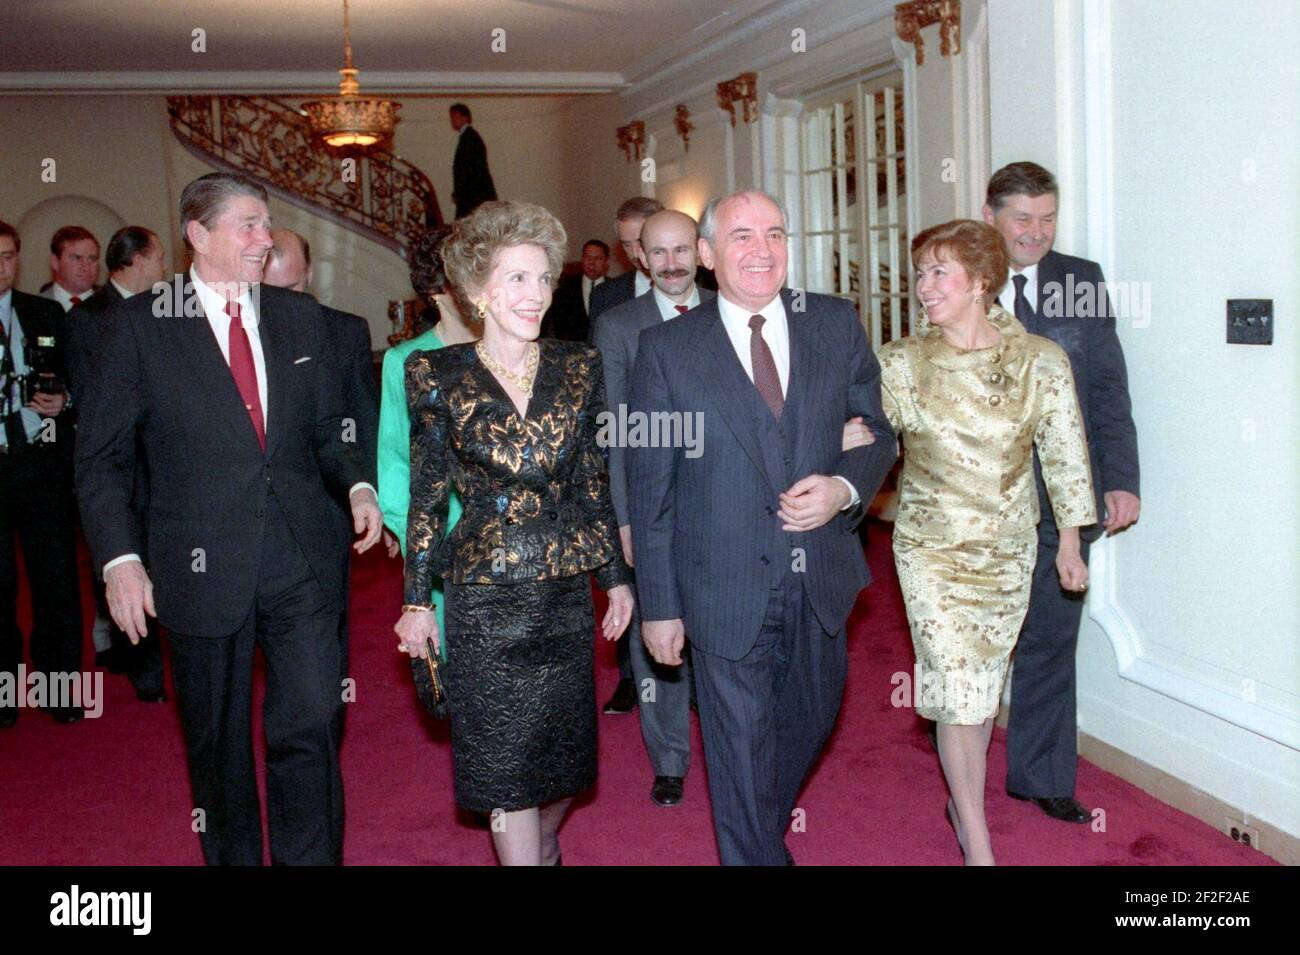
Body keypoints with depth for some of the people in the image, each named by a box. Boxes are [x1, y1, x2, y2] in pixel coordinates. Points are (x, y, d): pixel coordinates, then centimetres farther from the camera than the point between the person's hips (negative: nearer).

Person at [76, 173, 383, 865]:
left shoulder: (300, 316, 9)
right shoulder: (142, 323, -1)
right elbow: (100, 456, 0)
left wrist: (357, 486, -5)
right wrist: (120, 558, -11)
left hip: (303, 565, 2)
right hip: (203, 569, -2)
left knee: (312, 728, -2)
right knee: (218, 744, 12)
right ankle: (232, 858, 33)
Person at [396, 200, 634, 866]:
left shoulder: (579, 367, 1)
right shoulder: (438, 375, -5)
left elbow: (595, 481, 8)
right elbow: (427, 496, -1)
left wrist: (617, 578, 9)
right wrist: (417, 601, -1)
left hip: (567, 586, 3)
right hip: (485, 595, -3)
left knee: (563, 743, 14)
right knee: (503, 757, 3)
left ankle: (544, 846, 42)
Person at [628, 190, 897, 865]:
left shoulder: (837, 324, 1)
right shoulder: (666, 347, -6)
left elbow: (878, 431, 7)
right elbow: (650, 488, -4)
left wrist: (845, 487, -15)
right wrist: (658, 605, -5)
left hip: (820, 580, 4)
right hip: (726, 591, -4)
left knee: (811, 719, 23)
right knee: (741, 748, 6)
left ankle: (767, 829, 51)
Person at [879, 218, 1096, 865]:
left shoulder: (1041, 362, -7)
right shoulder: (900, 364, -8)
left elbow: (1064, 457, 1)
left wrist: (1069, 546, 6)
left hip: (1009, 550, 2)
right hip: (931, 549, -1)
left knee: (986, 678, 13)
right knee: (955, 684, -3)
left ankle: (962, 799, 36)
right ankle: (977, 845, 10)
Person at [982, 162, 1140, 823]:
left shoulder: (1082, 282, 4)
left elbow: (1108, 389, 3)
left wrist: (1120, 481, -4)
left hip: (1063, 498, 2)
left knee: (1050, 641, 11)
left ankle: (1041, 776, 27)